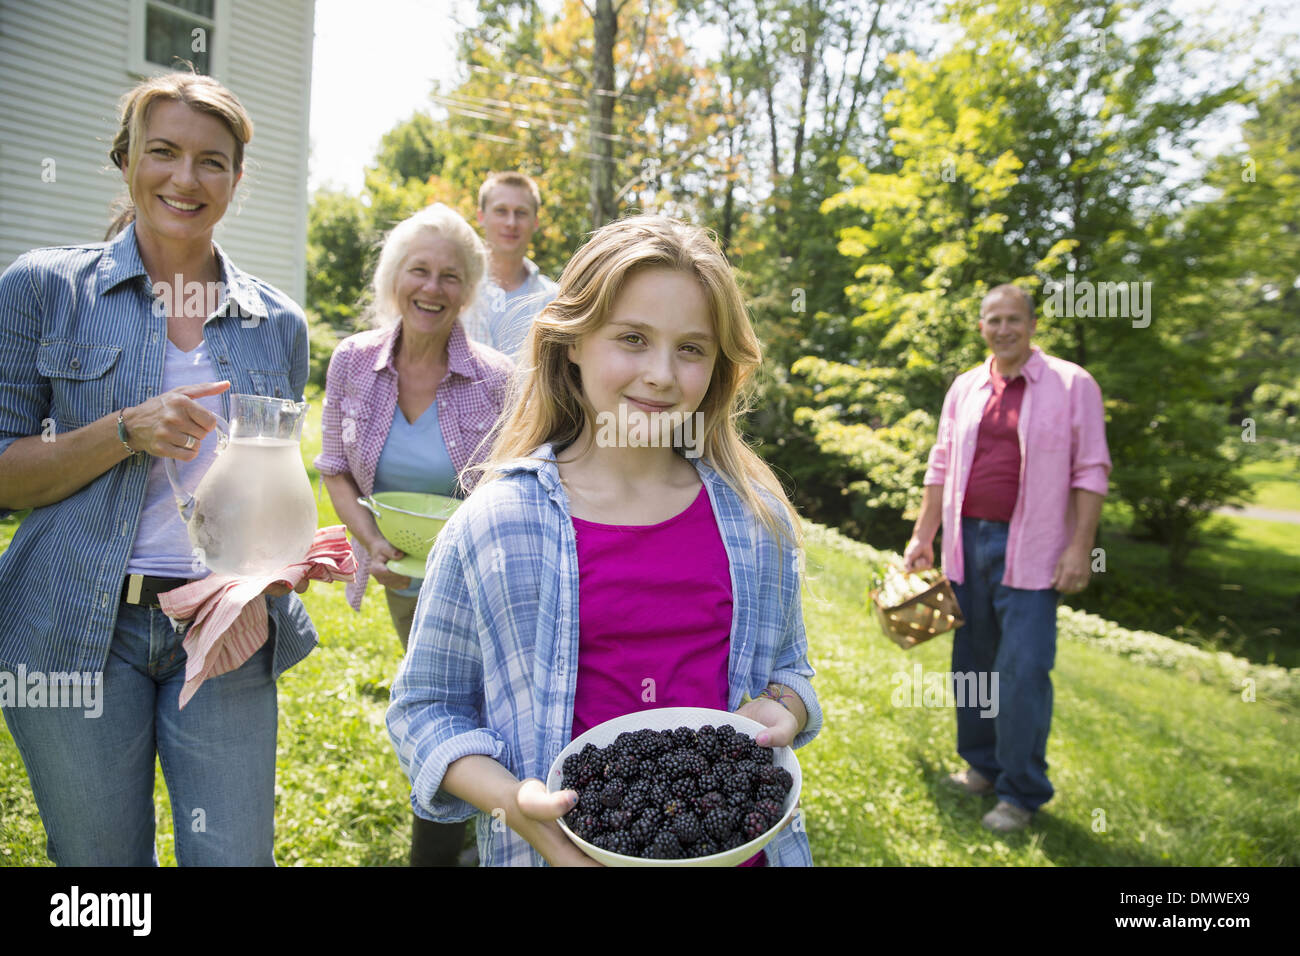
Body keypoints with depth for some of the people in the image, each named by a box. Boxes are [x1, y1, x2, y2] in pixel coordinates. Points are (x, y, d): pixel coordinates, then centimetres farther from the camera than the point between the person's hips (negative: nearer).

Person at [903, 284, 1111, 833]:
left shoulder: (1071, 385, -3)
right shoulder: (964, 388, 10)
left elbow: (1090, 471, -5)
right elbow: (942, 467, 14)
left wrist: (1081, 547, -12)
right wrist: (922, 537, 12)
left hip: (1029, 550, -5)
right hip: (968, 541, 5)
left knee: (1023, 670, -5)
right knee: (973, 660, 12)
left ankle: (1022, 792, 9)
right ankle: (983, 766, 29)